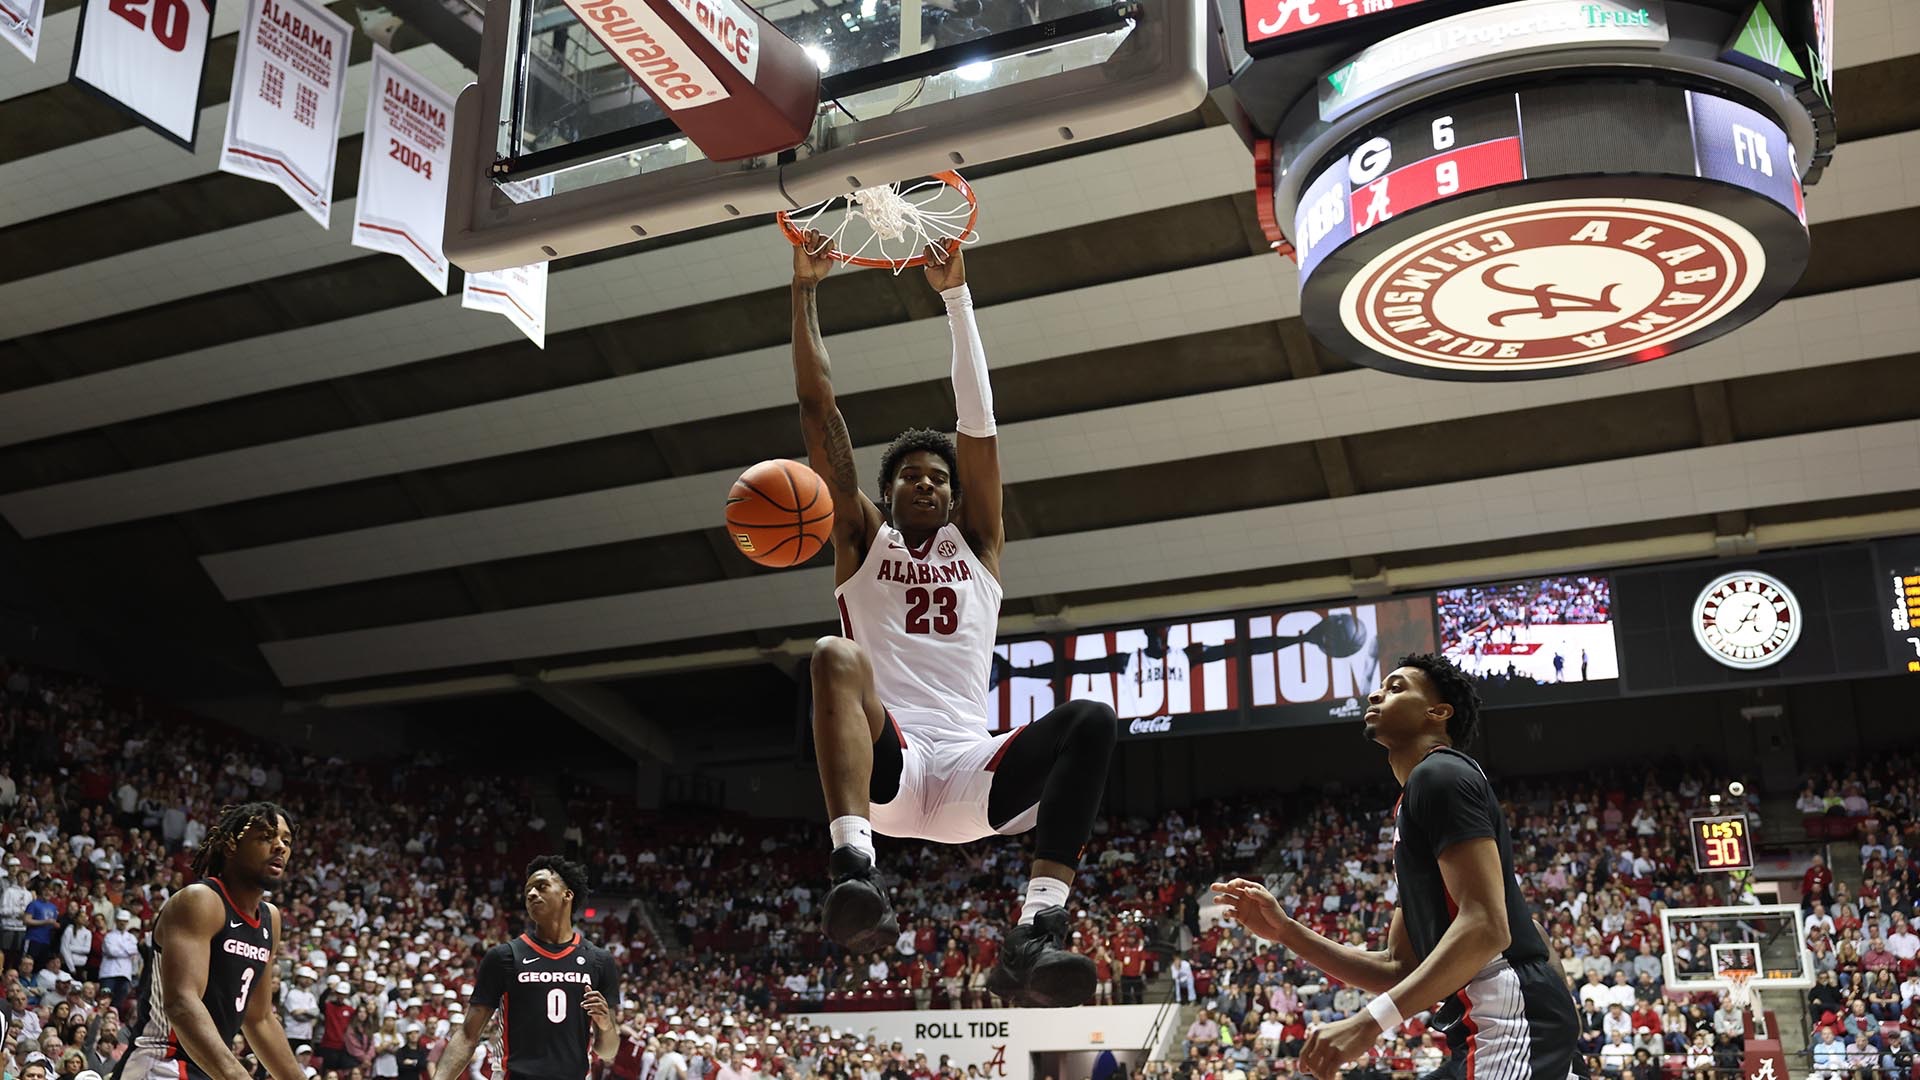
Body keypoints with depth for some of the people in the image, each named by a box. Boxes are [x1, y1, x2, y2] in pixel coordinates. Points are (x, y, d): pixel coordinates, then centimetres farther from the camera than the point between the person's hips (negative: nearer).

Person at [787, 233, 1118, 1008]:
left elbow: (978, 417, 14)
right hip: (883, 762, -1)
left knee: (1091, 720, -26)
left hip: (968, 769, 2)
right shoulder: (861, 538, 21)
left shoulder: (976, 542, 23)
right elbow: (819, 409, 15)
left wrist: (955, 293, 10)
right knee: (836, 657, -32)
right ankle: (854, 871, -51)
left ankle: (1034, 933, -39)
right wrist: (804, 289, 13)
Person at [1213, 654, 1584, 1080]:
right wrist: (1286, 930, 15)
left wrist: (1369, 1022, -22)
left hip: (1512, 1017, -10)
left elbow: (1485, 927, -19)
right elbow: (1401, 968, 23)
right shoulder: (1413, 812, 24)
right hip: (1494, 1030, 10)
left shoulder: (1439, 775, -6)